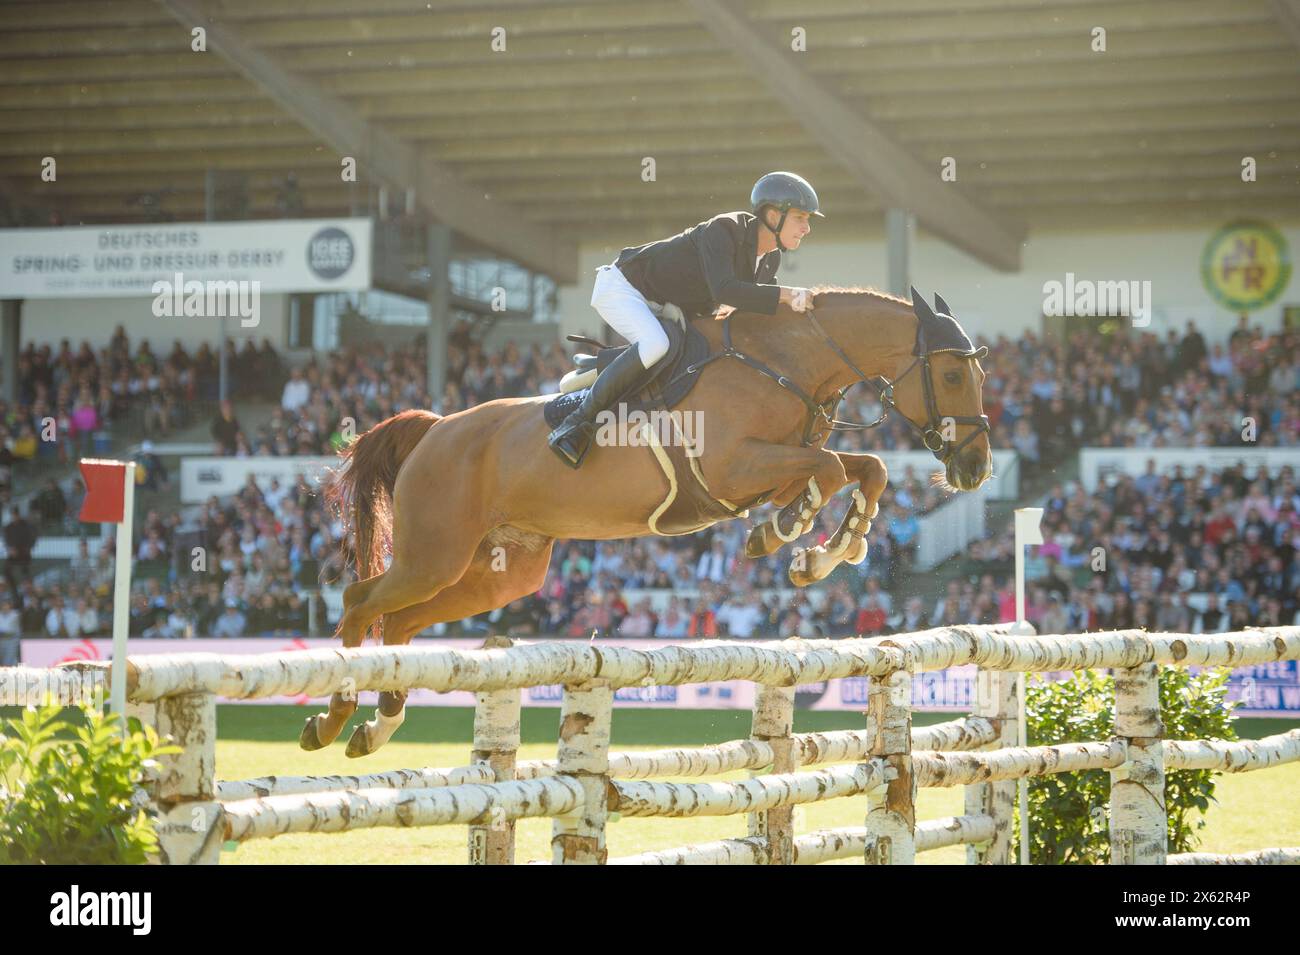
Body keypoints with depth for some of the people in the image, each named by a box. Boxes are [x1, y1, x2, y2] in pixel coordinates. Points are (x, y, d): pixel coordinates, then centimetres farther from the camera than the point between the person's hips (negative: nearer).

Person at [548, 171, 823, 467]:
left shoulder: (771, 259, -3)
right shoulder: (723, 230, -29)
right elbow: (723, 289, -44)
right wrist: (785, 294, -47)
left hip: (671, 309, 10)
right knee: (655, 345, -36)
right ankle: (576, 423, -31)